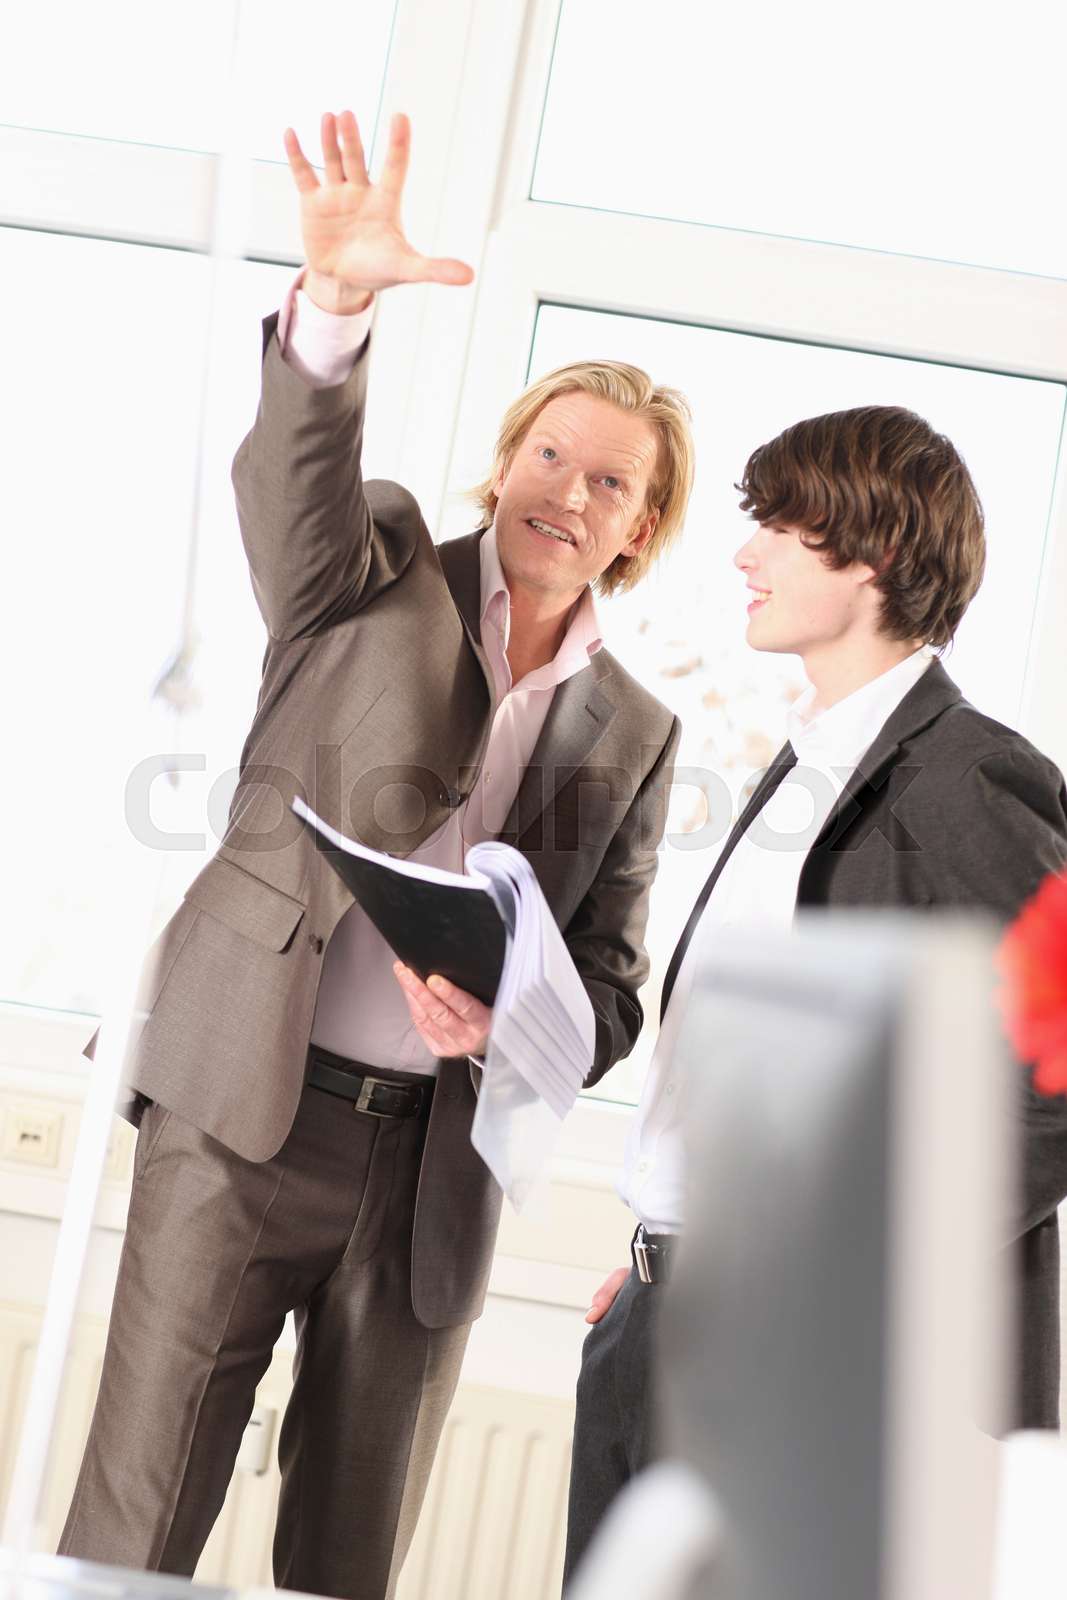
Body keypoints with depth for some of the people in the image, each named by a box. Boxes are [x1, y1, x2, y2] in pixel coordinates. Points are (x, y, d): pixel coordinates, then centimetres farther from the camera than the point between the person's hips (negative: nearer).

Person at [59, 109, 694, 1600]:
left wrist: (513, 1021, -12)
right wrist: (339, 300, -37)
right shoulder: (377, 571, 5)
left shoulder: (634, 732, 11)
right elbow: (295, 472, -18)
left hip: (433, 1164, 3)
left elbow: (613, 983, 10)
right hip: (246, 1108, -2)